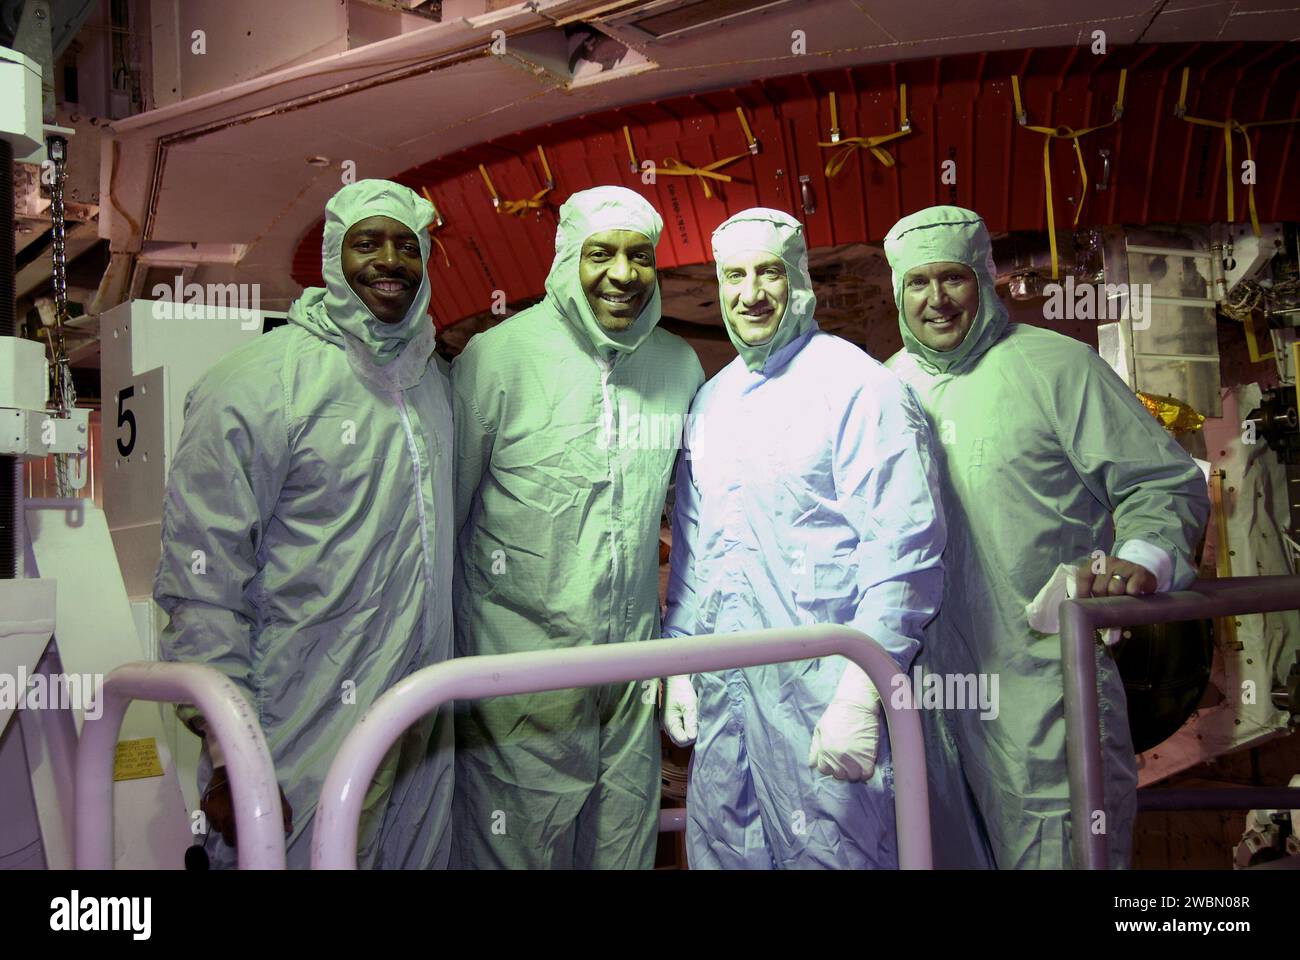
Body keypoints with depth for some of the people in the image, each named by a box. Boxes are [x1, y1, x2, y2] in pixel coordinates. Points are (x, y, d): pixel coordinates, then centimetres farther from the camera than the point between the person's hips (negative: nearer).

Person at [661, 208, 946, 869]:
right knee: (720, 852, 15)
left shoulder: (856, 384, -9)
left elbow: (905, 551, -15)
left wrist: (860, 697, -20)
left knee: (833, 852, 4)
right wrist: (678, 664, 15)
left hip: (823, 687, -6)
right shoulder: (711, 401, 13)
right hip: (722, 687, 7)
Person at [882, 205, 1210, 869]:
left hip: (1043, 684, -4)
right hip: (926, 682, 5)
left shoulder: (1059, 365, -2)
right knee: (943, 849, 17)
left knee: (1060, 854, 1)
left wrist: (1142, 558, -24)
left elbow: (1165, 482, -4)